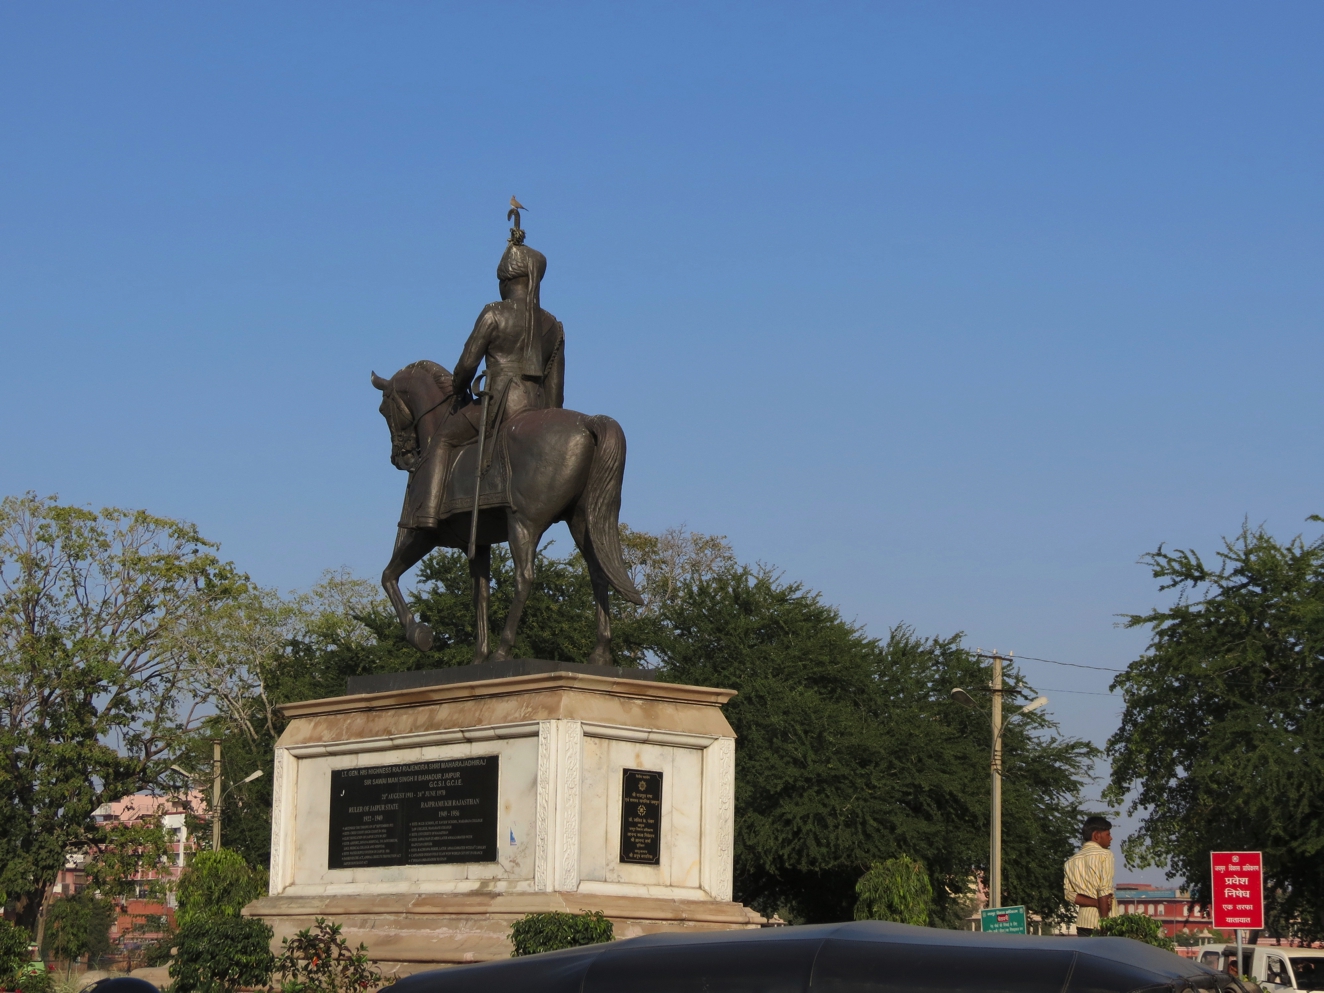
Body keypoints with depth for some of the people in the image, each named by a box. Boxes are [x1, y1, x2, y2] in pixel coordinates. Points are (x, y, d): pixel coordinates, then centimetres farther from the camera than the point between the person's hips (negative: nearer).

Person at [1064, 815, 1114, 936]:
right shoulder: (1104, 855, -4)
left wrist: (1096, 903, -6)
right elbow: (1104, 891, -12)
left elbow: (1069, 893, 3)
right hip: (1100, 920, -6)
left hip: (1083, 920, 6)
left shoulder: (1071, 861, 14)